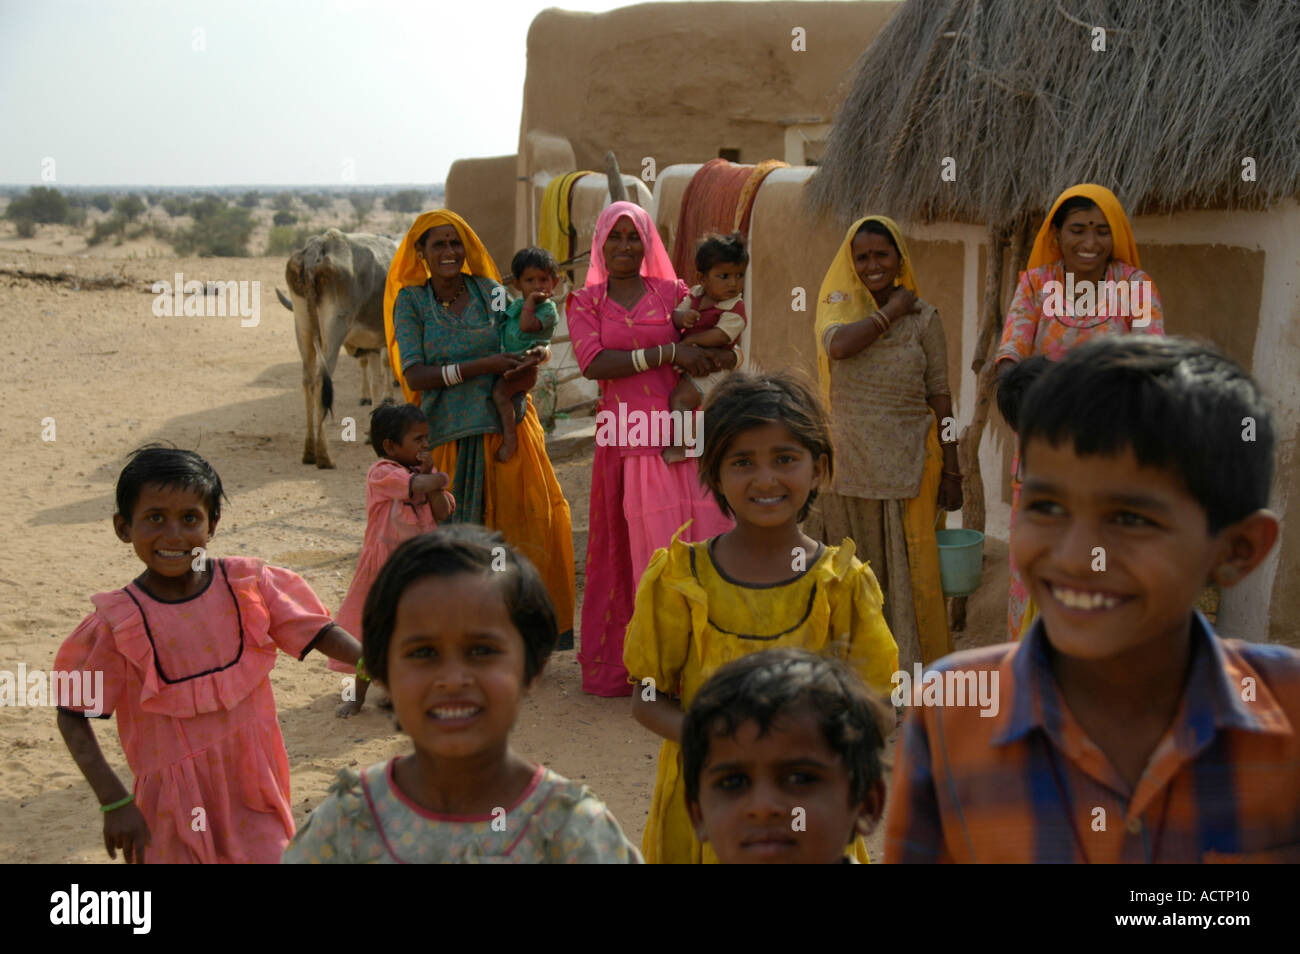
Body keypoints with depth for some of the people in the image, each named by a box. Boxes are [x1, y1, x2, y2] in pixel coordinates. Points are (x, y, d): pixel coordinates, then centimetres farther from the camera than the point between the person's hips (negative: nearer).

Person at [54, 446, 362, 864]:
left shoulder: (246, 584, -7)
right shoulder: (119, 623, -14)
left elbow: (321, 633, -5)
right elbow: (72, 716, -7)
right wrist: (115, 803, -14)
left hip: (253, 784, 2)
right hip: (176, 800, -2)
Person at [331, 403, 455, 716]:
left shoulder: (427, 473, 5)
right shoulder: (381, 473, -15)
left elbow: (442, 513, -5)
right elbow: (418, 485, -29)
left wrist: (431, 478, -13)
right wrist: (438, 478, -8)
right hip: (385, 565, -5)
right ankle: (359, 694, 22)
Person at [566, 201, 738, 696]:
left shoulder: (673, 294, 12)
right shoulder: (585, 302, 10)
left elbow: (728, 355, 8)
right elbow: (593, 363, -8)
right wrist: (667, 352, -12)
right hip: (627, 440, -1)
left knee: (701, 537, -5)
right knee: (642, 544, 2)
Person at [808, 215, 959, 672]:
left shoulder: (924, 318, 3)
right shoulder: (839, 306, 5)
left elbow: (940, 395, 2)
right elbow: (838, 345, -19)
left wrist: (951, 470, 1)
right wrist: (889, 312, -10)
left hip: (907, 462, -1)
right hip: (848, 460, 1)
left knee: (908, 568, 1)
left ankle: (913, 665, 12)